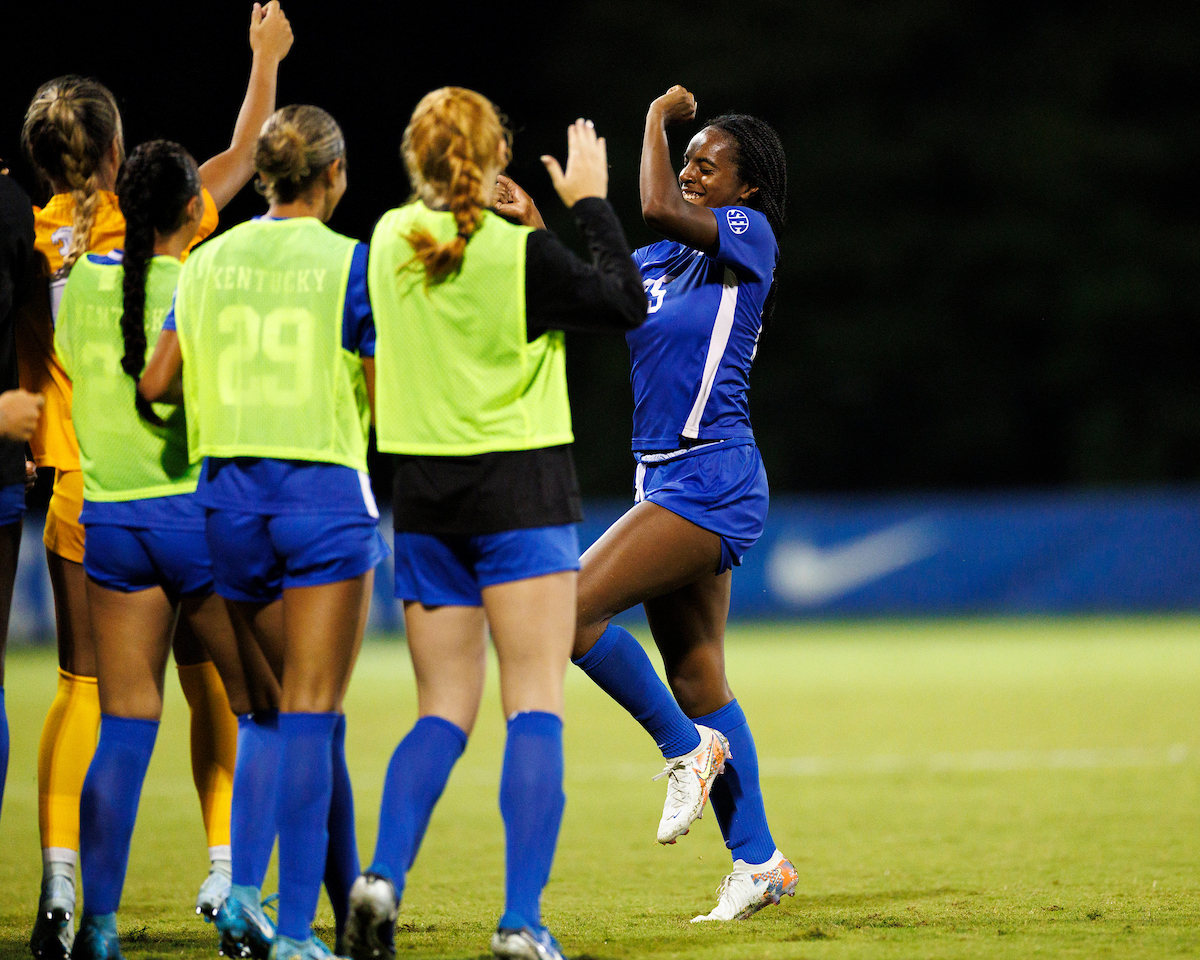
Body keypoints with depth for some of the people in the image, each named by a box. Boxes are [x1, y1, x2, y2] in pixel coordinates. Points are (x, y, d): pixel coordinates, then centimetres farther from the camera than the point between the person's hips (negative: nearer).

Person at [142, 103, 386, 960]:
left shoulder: (209, 262, 7)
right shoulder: (350, 263, -6)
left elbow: (155, 384, 9)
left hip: (229, 495, 4)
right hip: (325, 496, -4)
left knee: (274, 707, 17)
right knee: (309, 713, -4)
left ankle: (245, 886, 3)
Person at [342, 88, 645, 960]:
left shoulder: (392, 239, 2)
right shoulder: (520, 254, -13)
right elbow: (626, 304, -2)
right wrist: (591, 204, 5)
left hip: (423, 495, 5)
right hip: (521, 491, -5)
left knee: (444, 711, 10)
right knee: (536, 708, -2)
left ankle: (385, 872, -13)